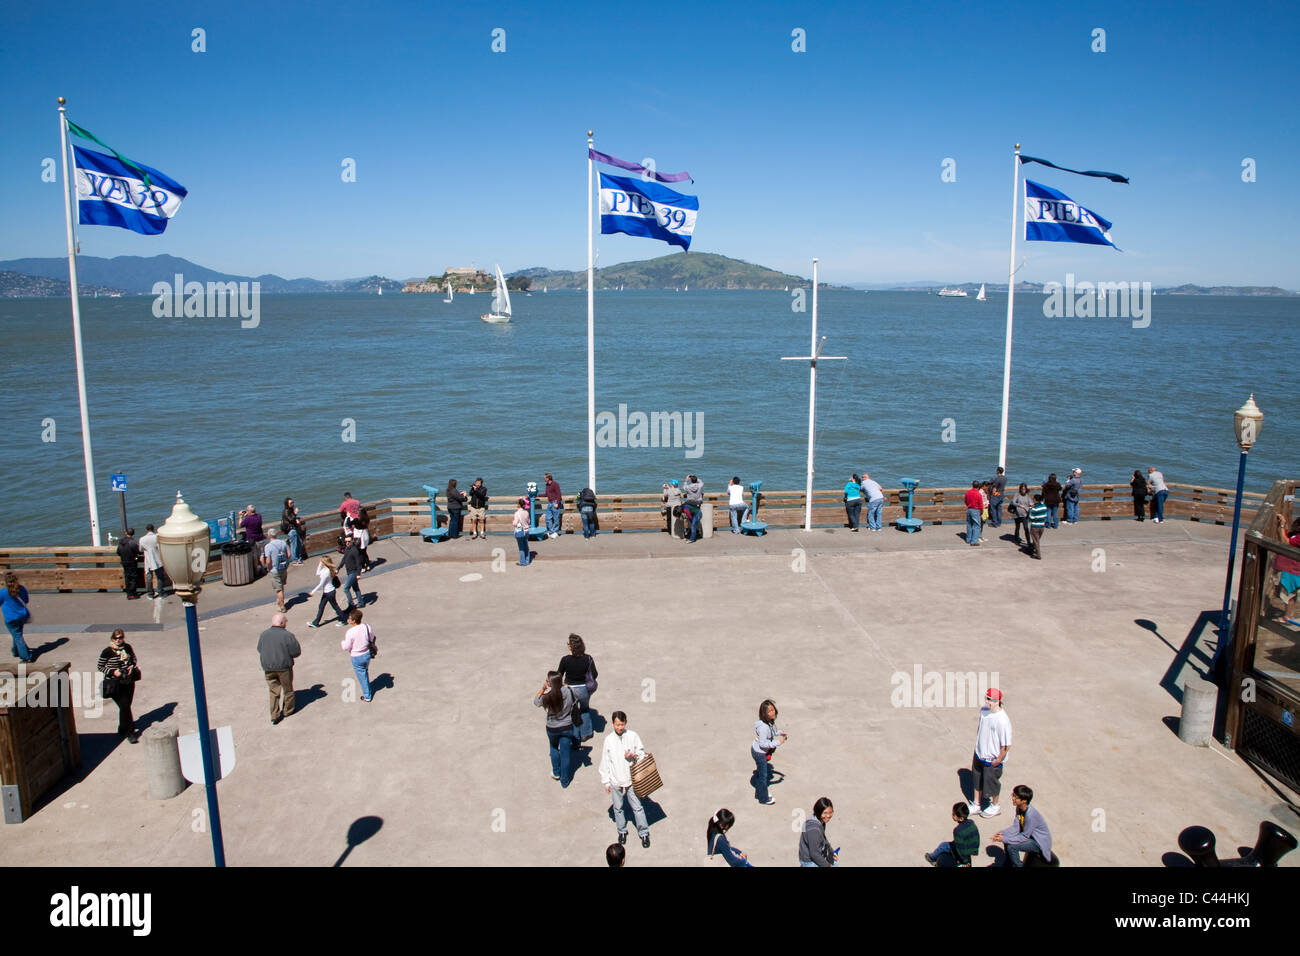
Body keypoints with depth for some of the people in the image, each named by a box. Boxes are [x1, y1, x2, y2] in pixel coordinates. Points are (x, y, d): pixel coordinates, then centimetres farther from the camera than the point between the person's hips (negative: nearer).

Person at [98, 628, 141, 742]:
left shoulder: (128, 648, 4)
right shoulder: (107, 652, -8)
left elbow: (134, 659, 18)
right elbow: (101, 667, -2)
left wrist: (132, 667, -4)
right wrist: (113, 672, -17)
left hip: (128, 682, 4)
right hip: (115, 684, -4)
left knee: (126, 705, 10)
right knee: (124, 706, -8)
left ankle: (123, 730, 29)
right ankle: (129, 732, 1)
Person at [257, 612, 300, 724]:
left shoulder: (264, 634, -3)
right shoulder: (287, 635, -17)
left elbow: (260, 651, 8)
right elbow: (297, 652, -12)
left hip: (268, 668, 3)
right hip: (284, 667, -3)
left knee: (273, 691, 13)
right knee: (287, 689, 18)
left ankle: (274, 716, 11)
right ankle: (288, 710, 34)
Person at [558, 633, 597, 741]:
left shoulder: (565, 660, -19)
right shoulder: (588, 658, -16)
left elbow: (559, 675, -9)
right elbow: (594, 675, -9)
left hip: (569, 689, -1)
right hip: (584, 689, 1)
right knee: (585, 710, 29)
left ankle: (575, 737, 33)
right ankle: (586, 733, 35)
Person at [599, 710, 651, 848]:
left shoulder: (632, 736, -8)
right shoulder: (609, 740, -7)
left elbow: (642, 754, 1)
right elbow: (605, 762, -1)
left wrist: (633, 756, -21)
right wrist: (606, 781, 1)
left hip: (631, 779, -1)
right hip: (615, 781, 1)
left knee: (637, 807, 6)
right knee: (618, 808, 16)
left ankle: (644, 833, 22)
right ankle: (622, 831, 36)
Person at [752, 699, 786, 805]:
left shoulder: (771, 721, -9)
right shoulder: (763, 726, -37)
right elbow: (762, 743, -29)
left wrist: (780, 733, -1)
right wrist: (778, 742, -26)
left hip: (756, 749, 8)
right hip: (759, 753, -8)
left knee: (760, 772, 26)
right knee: (763, 775, 12)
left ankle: (759, 793, 48)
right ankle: (764, 799, 33)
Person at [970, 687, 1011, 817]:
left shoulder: (1002, 720, -30)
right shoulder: (983, 710, -8)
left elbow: (1006, 745, -23)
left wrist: (998, 760, -15)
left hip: (992, 758, -7)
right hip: (979, 754, 7)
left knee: (991, 782, 16)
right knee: (977, 780, 22)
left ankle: (995, 806, 42)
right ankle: (976, 805, 43)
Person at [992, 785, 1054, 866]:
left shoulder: (1030, 815, -32)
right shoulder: (1019, 809, -5)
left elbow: (1024, 836, -25)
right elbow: (1016, 828, -4)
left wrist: (1004, 839, -26)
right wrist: (1002, 834, -19)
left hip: (1040, 843, -9)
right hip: (1029, 836, 9)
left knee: (1011, 847, -21)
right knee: (1007, 840, -2)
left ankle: (1017, 865, 3)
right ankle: (1009, 863, 18)